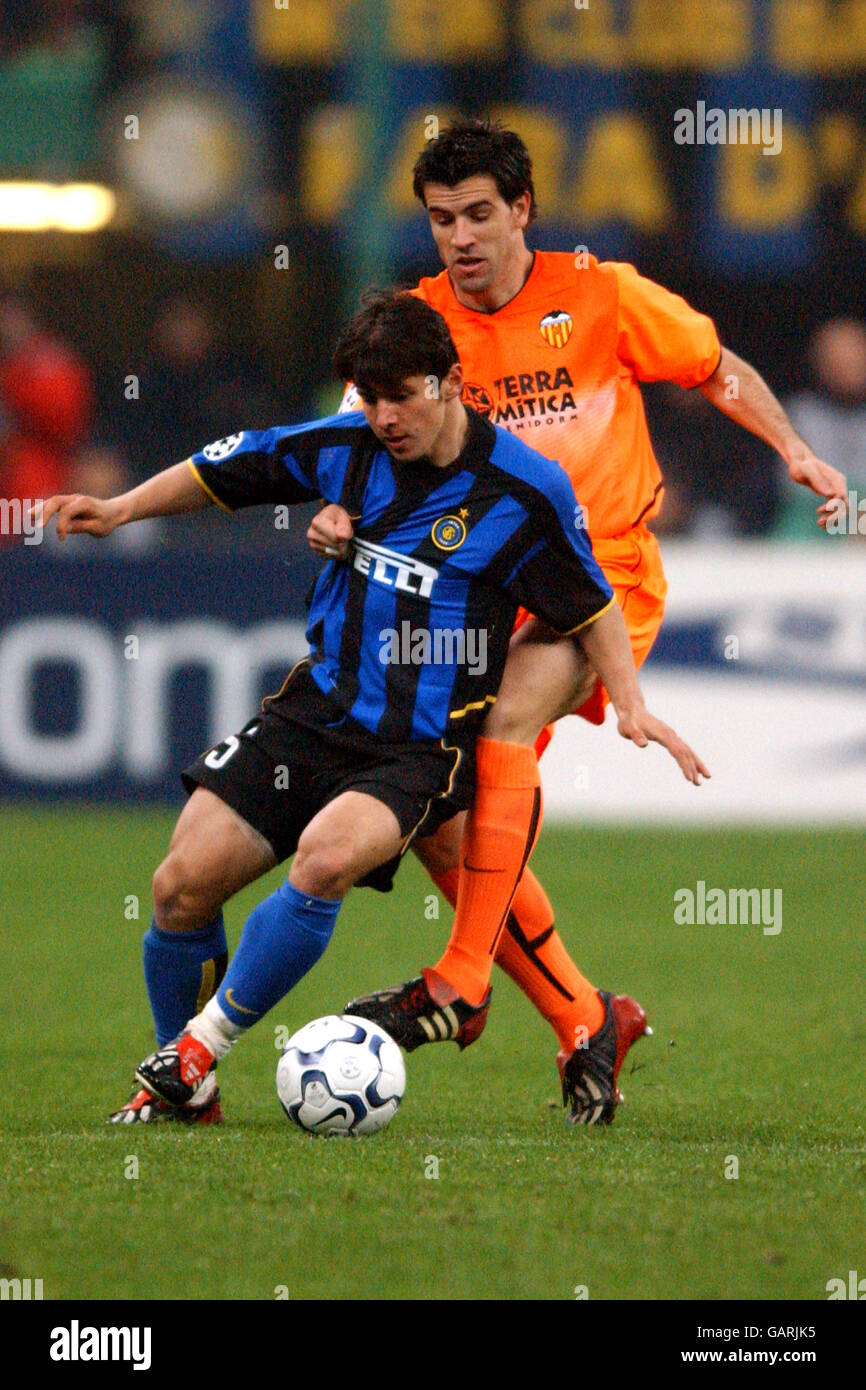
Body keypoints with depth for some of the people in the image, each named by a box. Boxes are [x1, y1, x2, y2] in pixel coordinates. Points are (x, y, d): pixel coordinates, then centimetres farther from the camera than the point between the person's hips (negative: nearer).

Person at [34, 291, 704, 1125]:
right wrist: (122, 510, 8)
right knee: (183, 885, -9)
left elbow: (589, 608, 4)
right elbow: (230, 467, 17)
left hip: (423, 748, -4)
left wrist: (630, 706, -7)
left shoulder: (525, 492, -8)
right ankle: (177, 1088, 14)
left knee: (326, 859, -33)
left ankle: (200, 1050, -18)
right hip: (314, 710, 4)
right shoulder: (347, 448, 1)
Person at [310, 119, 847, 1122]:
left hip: (607, 571, -4)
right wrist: (340, 516, -27)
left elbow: (719, 371, 11)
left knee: (504, 722, -30)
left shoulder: (601, 296, -3)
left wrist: (792, 450, -4)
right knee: (434, 811, -7)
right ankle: (583, 1019, 6)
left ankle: (462, 980, -27)